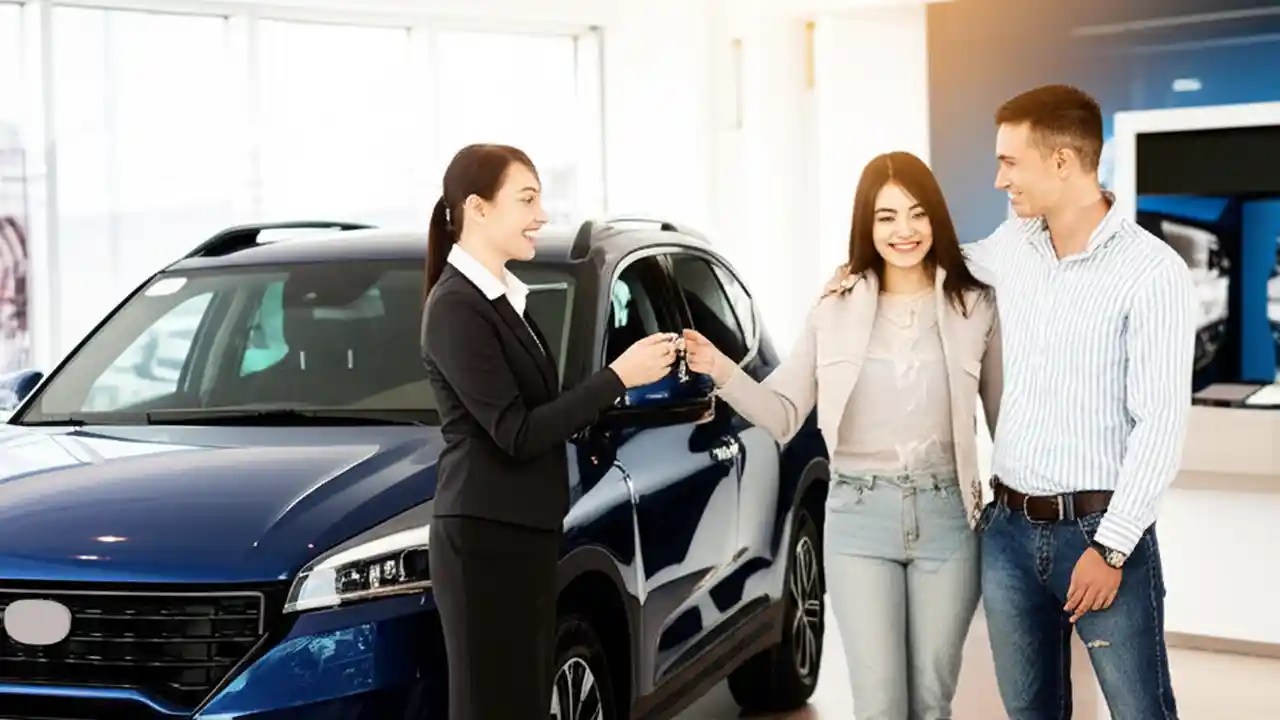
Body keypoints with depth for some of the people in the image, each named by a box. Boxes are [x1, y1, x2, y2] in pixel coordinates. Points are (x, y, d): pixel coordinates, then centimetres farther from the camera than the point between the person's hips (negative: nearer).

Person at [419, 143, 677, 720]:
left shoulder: (502, 297, 13)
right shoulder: (456, 307, -15)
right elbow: (516, 434, -19)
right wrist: (617, 376, -17)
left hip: (523, 533, 9)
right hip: (485, 539, -9)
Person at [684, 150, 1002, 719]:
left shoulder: (975, 307, 1)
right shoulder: (835, 311, 3)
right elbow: (783, 414, 1)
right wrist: (721, 372, -16)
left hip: (946, 516, 0)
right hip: (858, 517, 0)